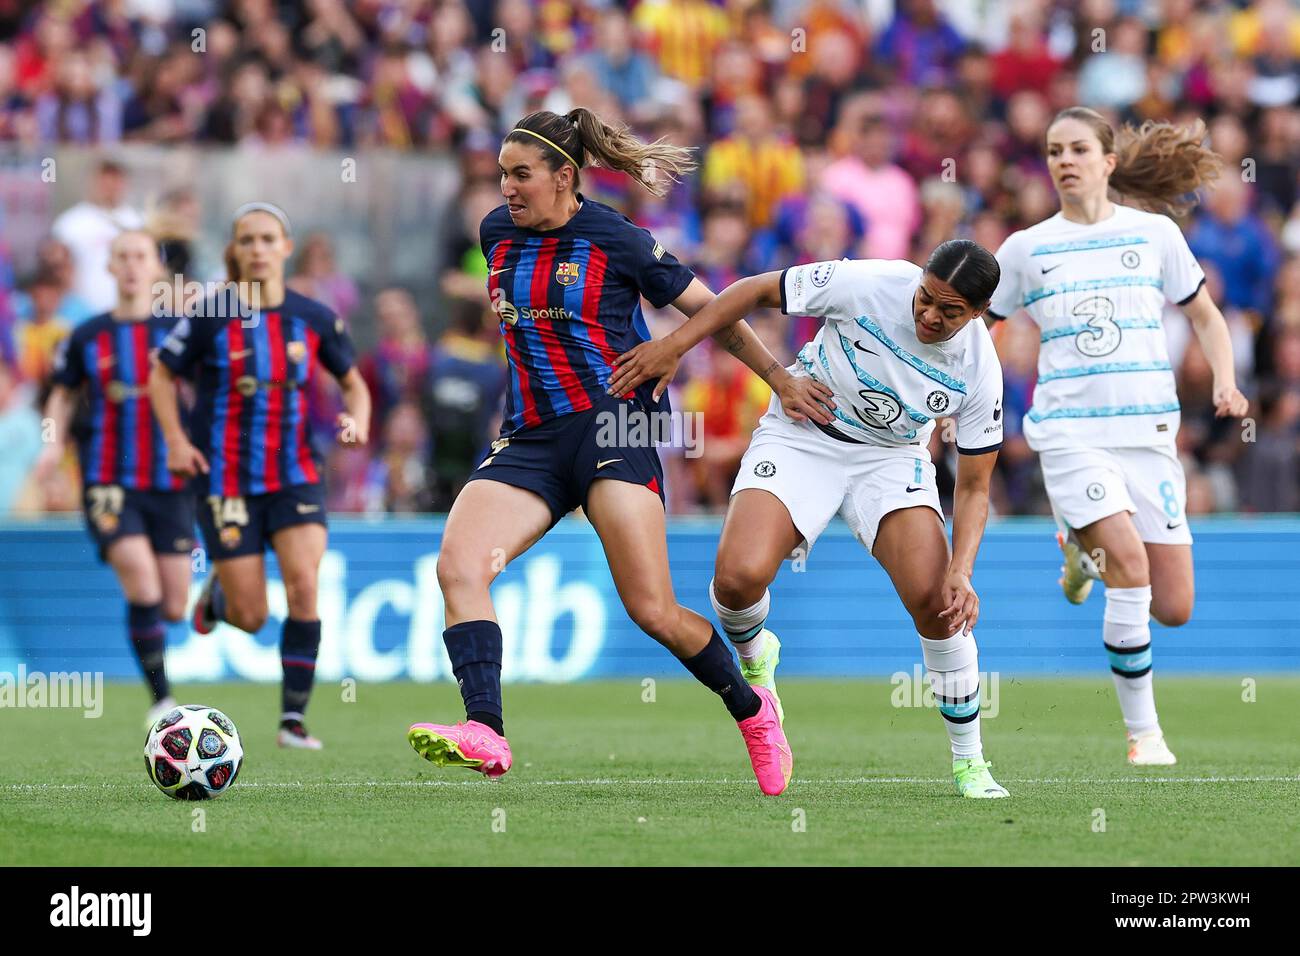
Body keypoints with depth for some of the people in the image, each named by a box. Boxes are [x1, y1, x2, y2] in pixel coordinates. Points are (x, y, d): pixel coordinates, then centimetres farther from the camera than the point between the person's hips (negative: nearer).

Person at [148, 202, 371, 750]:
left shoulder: (313, 318, 1)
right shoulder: (210, 316, -6)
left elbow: (353, 382, 14)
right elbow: (162, 376, 7)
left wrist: (358, 421, -8)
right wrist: (176, 440, -7)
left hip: (296, 476, 1)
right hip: (226, 478, -1)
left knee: (304, 584, -20)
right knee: (251, 618, -3)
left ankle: (294, 717, -11)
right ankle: (217, 595, 36)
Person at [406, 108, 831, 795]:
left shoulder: (618, 242, -6)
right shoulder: (497, 234, 9)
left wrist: (782, 381, 4)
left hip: (614, 427, -5)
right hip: (528, 440, 5)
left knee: (653, 610, -13)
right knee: (458, 566, -21)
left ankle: (752, 710, 12)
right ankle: (486, 733, -32)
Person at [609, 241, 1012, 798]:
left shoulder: (979, 371, -18)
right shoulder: (868, 284, -25)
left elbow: (974, 486, -9)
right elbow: (757, 291, -11)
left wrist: (961, 573, -25)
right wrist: (674, 346, -16)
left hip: (891, 458, 1)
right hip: (800, 435, -1)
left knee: (936, 600, -20)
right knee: (739, 576, -25)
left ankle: (969, 763, 1)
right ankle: (754, 658, 14)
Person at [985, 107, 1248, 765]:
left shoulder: (1155, 234, 6)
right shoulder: (1027, 248, 6)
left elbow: (1206, 316, 16)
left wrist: (1225, 383, 0)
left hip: (1148, 430, 2)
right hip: (1071, 431, -2)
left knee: (1173, 608, -2)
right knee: (1132, 567, -24)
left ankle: (1086, 547, 31)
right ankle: (1141, 729, -9)